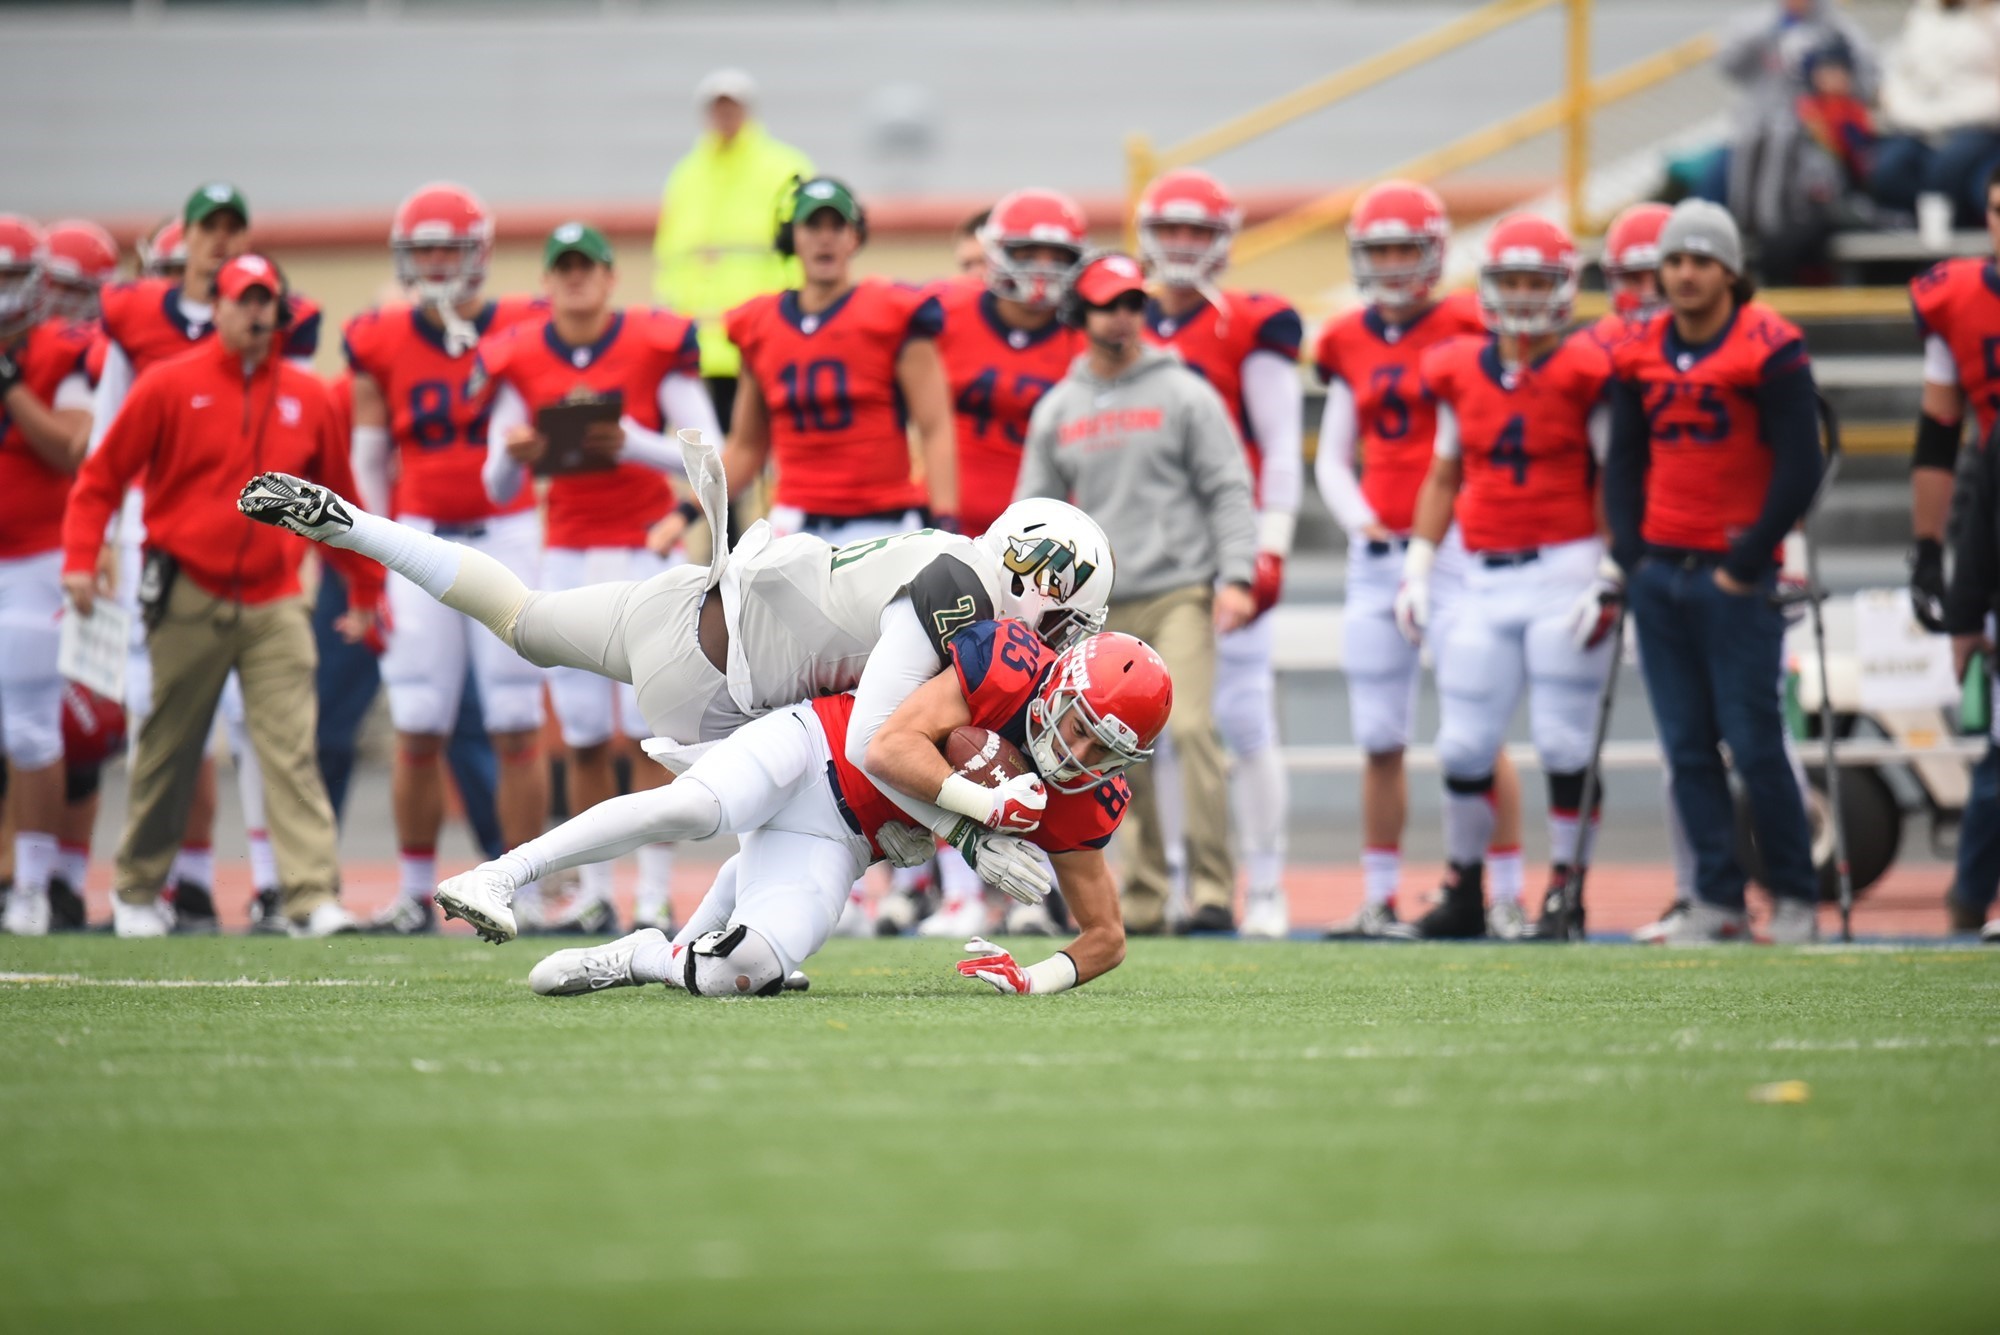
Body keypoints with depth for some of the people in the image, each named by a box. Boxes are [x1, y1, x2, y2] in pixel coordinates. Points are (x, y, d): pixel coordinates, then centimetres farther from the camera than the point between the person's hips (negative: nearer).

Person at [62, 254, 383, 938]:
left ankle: (314, 897, -16)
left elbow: (336, 499, 18)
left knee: (291, 751, -9)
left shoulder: (307, 398, 7)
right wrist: (80, 560, -10)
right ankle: (137, 890, 23)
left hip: (274, 604, 2)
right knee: (168, 753, 7)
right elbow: (102, 478, 2)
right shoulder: (169, 386, -2)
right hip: (190, 595, -2)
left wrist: (366, 589, 22)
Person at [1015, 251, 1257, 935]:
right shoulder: (1056, 410, 11)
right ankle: (1142, 897, 9)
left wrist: (1235, 577, -11)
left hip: (1179, 593, -4)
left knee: (1191, 727, -17)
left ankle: (1213, 887, -13)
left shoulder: (1184, 394, 1)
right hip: (1101, 608, 4)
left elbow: (1228, 489, -1)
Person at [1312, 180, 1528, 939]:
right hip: (1376, 553, 5)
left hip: (1453, 544, -5)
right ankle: (1380, 899, 13)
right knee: (1380, 740, 7)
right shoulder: (1351, 346, 12)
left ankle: (1507, 894, -3)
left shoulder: (1465, 333, -4)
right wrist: (1358, 518, -2)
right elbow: (1331, 458, 15)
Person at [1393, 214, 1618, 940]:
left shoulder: (1584, 372, -5)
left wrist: (1610, 578, -11)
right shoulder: (1460, 372, 9)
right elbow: (1444, 477, 18)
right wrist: (1418, 565, 12)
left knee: (1565, 743, -3)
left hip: (1565, 569, -4)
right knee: (1463, 744, 3)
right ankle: (1464, 893, 16)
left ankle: (1565, 893, 6)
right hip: (1486, 579, 4)